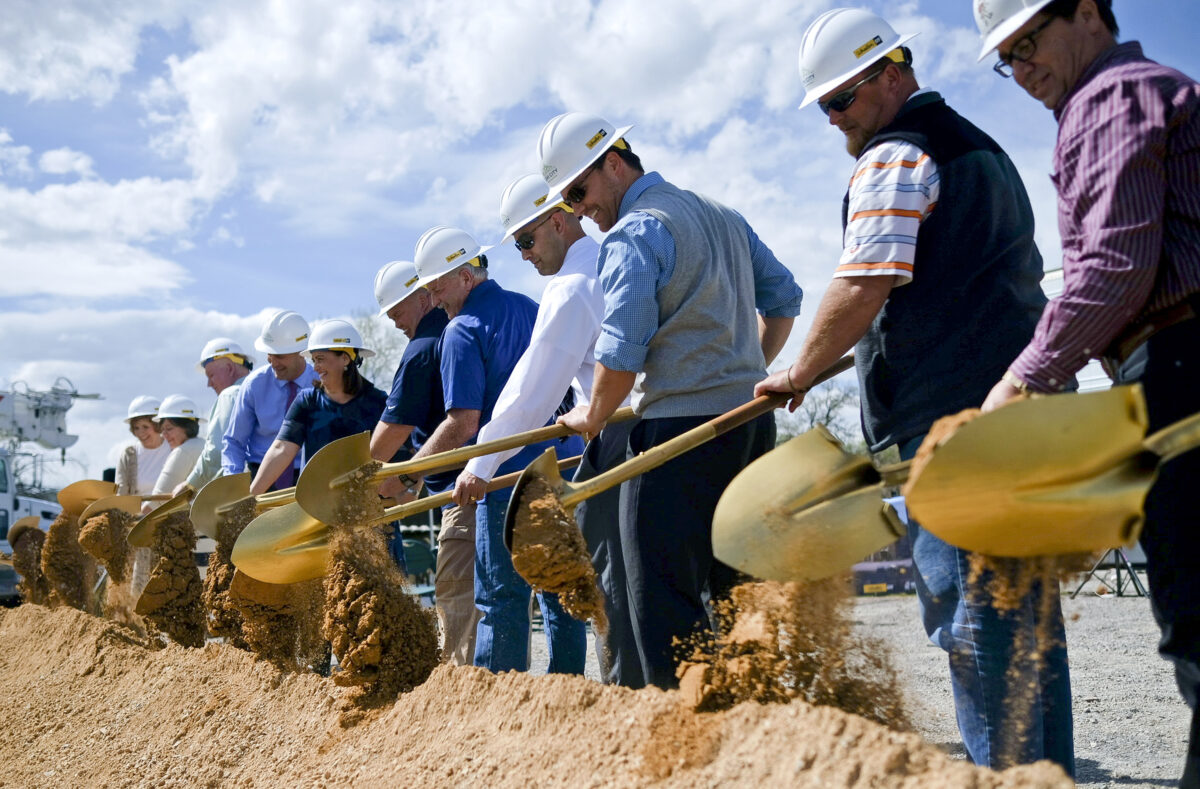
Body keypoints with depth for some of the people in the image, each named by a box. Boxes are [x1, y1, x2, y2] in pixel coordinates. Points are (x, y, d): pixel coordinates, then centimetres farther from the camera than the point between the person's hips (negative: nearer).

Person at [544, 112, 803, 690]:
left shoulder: (632, 235, -9)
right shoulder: (723, 215, 17)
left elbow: (621, 354, -15)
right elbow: (784, 299, 21)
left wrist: (592, 417, 2)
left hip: (680, 427, -9)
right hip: (752, 422, 9)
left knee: (663, 598, -3)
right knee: (739, 591, 15)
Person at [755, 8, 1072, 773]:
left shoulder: (894, 159, -6)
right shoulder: (981, 149, 25)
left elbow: (862, 287, -15)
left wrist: (800, 372, -3)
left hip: (951, 416, -10)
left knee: (965, 603, -7)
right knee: (1019, 601, 11)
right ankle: (1047, 766, 16)